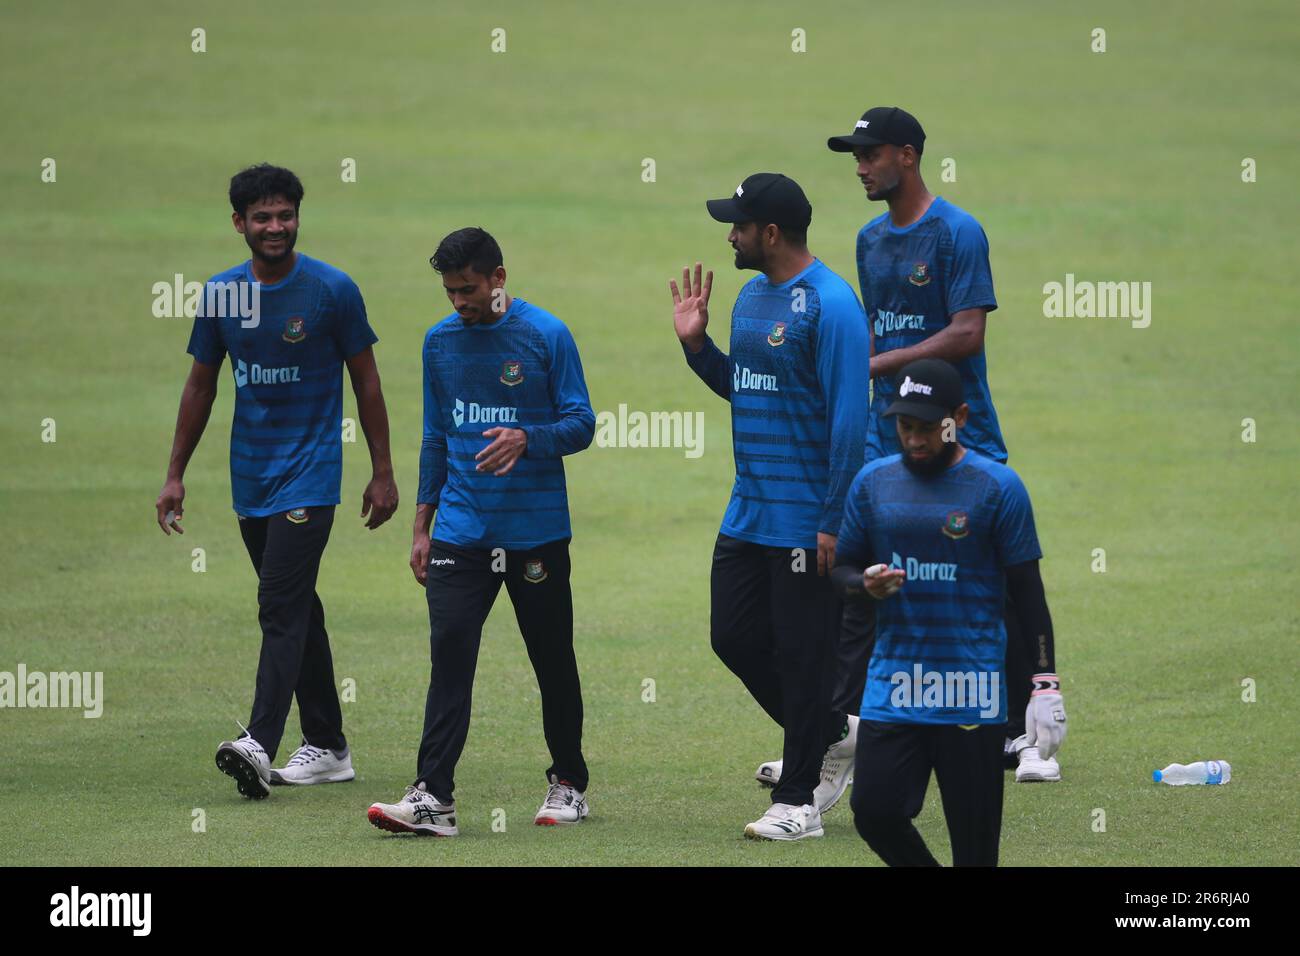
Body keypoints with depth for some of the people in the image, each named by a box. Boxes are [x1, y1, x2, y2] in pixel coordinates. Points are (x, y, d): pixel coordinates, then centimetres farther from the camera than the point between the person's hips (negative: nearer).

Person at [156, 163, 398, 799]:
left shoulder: (333, 291, -7)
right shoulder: (221, 293, 5)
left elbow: (365, 382, -1)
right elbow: (201, 386, 13)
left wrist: (382, 473, -2)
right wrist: (175, 477, 11)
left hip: (310, 472, -5)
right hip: (250, 477, 5)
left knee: (282, 607, -16)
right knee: (296, 606, 12)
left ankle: (259, 745, -27)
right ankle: (327, 747, 19)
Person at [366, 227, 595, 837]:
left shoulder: (546, 336, -5)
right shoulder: (440, 342, 8)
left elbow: (581, 424, -4)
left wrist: (526, 439, -24)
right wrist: (423, 524, 13)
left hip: (536, 533, -3)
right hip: (461, 530, 3)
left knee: (552, 660, 7)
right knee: (449, 654, -9)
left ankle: (569, 784, 23)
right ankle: (432, 797, -15)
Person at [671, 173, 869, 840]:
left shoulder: (829, 305, -16)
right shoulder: (751, 297, 11)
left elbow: (849, 419, -19)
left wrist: (834, 522, -20)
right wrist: (695, 342, 7)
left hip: (806, 523, -9)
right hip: (747, 511, 9)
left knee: (802, 654, -1)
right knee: (734, 636, 10)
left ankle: (797, 798, 7)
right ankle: (834, 735, 28)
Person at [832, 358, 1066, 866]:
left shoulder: (998, 486, -2)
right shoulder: (873, 481, 9)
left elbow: (1027, 591, -1)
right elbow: (842, 569, 15)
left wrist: (1046, 685, -7)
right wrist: (866, 585, -10)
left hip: (971, 689, -3)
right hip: (893, 679, 3)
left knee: (975, 841, -4)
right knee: (874, 810, -7)